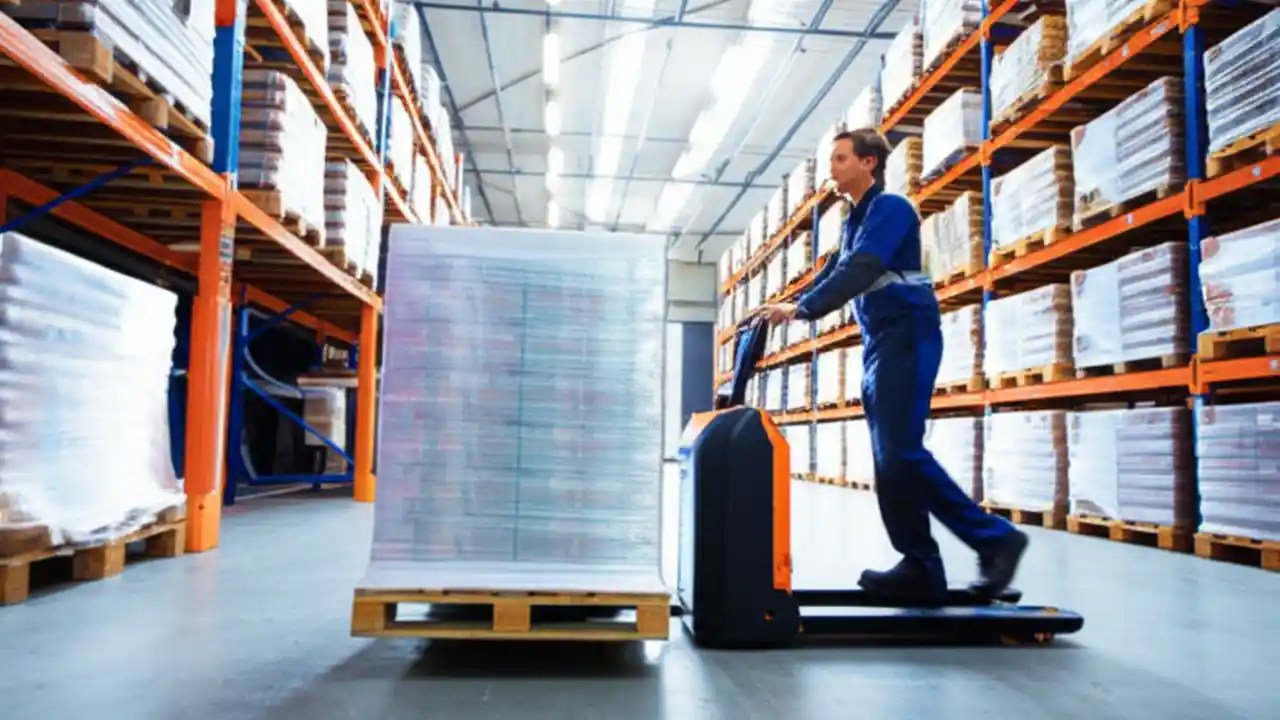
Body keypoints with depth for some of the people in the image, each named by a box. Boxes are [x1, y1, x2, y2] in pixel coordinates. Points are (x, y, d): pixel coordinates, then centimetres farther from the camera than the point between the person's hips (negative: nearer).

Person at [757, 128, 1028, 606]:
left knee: (902, 452, -15)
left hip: (907, 338, -9)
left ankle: (994, 538, -4)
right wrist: (787, 306, 6)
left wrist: (802, 308, -25)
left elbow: (859, 273, -20)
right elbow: (833, 274, 19)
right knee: (888, 459, 3)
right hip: (878, 344, 9)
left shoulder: (890, 208, -7)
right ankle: (921, 567, 5)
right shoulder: (855, 220, 20)